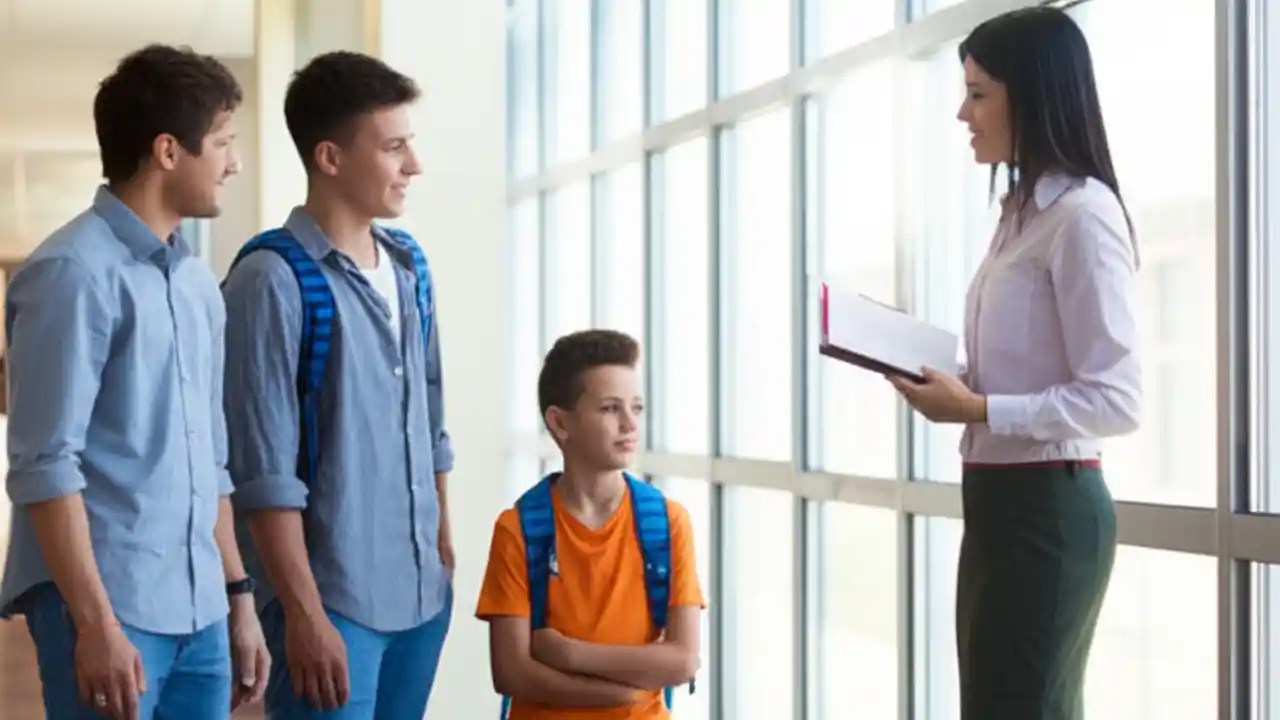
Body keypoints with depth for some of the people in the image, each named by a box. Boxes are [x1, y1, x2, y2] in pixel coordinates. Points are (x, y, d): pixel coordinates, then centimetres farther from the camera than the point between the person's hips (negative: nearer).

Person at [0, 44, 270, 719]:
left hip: (198, 613, 7)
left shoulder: (197, 281, 14)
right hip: (110, 608, -7)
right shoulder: (74, 273, -10)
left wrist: (238, 596, 15)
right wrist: (95, 622, -18)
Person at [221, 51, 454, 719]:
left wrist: (445, 555, 15)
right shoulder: (274, 279, -12)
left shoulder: (410, 267, 10)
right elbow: (266, 470, -15)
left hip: (422, 593, 7)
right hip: (334, 596, -7)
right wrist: (303, 612, -17)